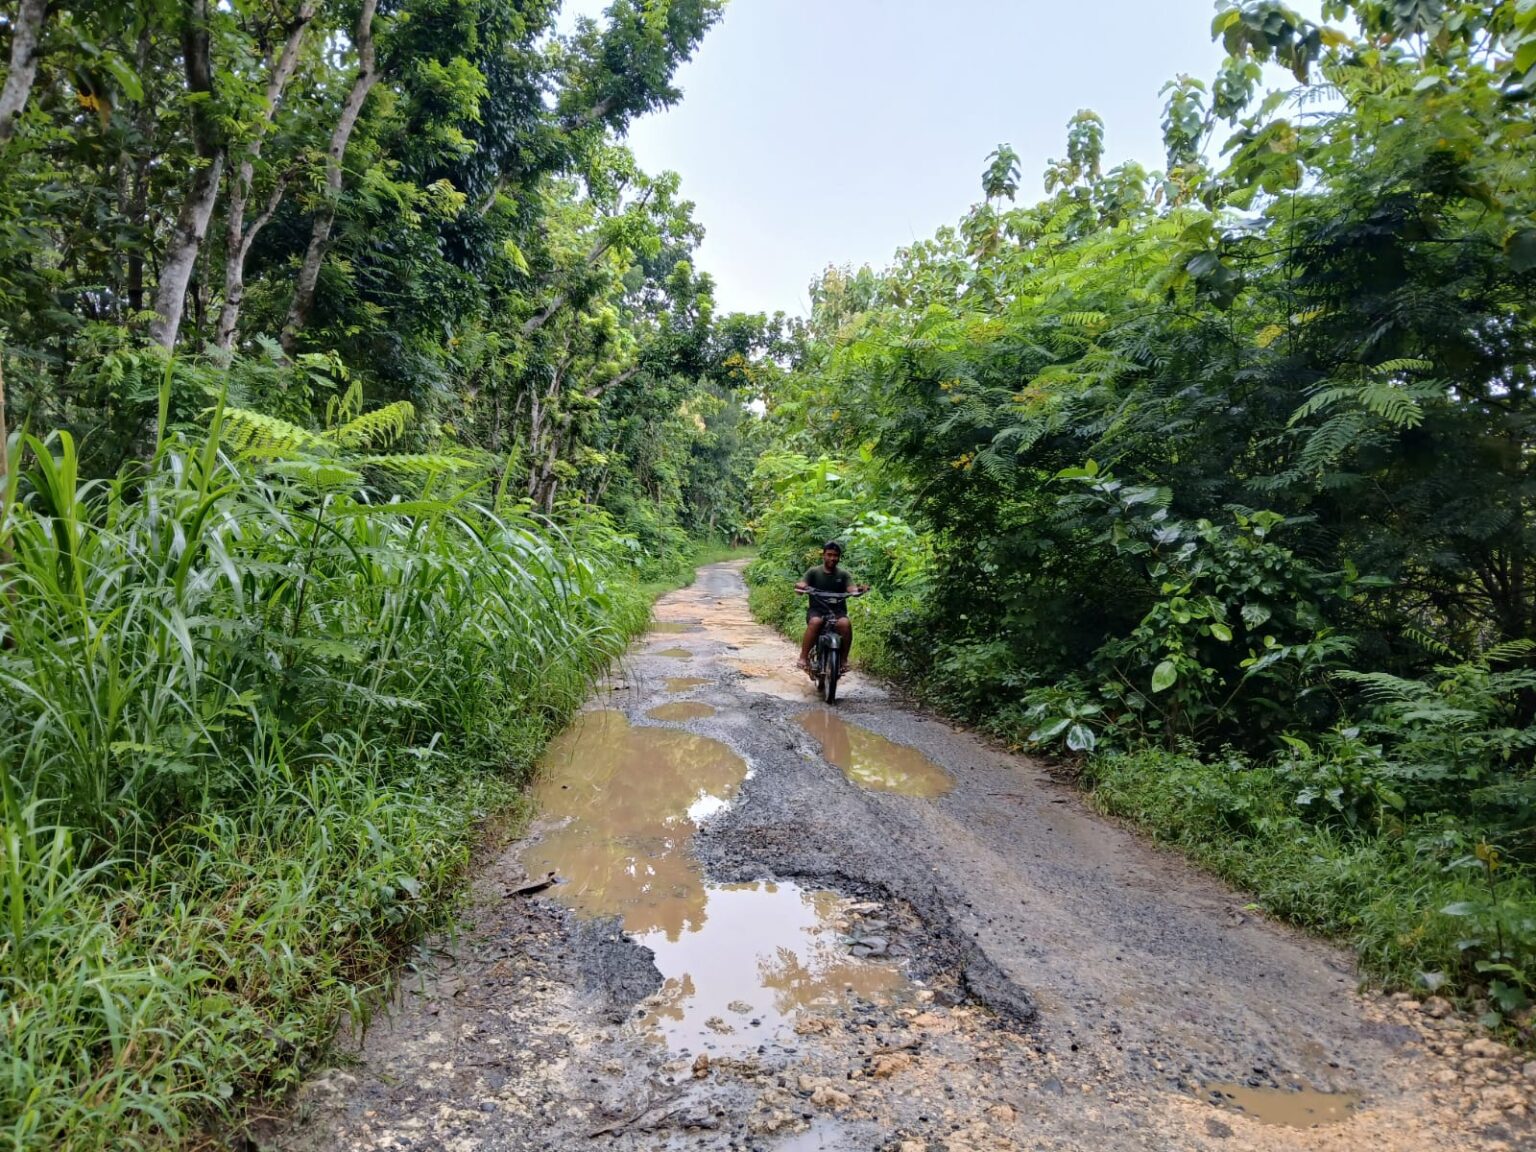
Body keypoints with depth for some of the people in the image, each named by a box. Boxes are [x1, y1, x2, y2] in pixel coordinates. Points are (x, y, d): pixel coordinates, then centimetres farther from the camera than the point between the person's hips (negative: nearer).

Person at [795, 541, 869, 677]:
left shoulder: (843, 574, 9)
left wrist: (860, 590, -28)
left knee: (845, 624, -33)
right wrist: (800, 587, -31)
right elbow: (801, 586, -6)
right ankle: (803, 658, -28)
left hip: (838, 611, 1)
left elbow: (852, 590, -5)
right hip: (816, 609, -1)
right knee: (815, 622, -36)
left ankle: (844, 659, -18)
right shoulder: (813, 572, 7)